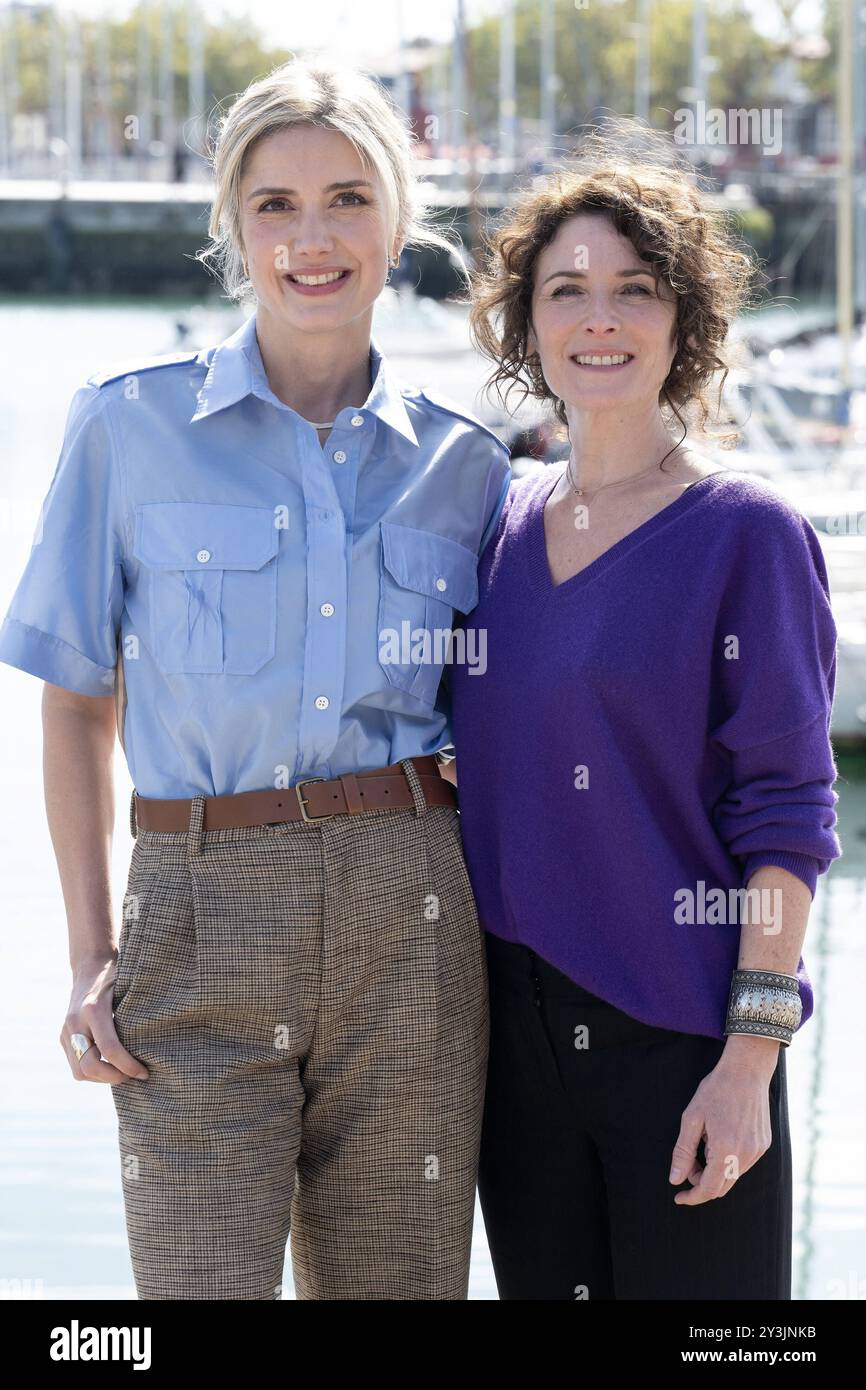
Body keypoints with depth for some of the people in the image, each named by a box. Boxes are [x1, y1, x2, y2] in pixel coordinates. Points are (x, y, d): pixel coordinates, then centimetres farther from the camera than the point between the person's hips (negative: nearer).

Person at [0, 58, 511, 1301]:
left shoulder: (460, 464, 8)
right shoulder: (130, 426, 2)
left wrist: (509, 941, 4)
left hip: (410, 924, 2)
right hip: (202, 927, -2)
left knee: (392, 1283, 5)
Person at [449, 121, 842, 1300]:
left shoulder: (748, 534, -7)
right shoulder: (504, 526, 8)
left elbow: (785, 814, -10)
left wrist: (750, 1057, -15)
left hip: (680, 1036, -5)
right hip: (517, 1027, 5)